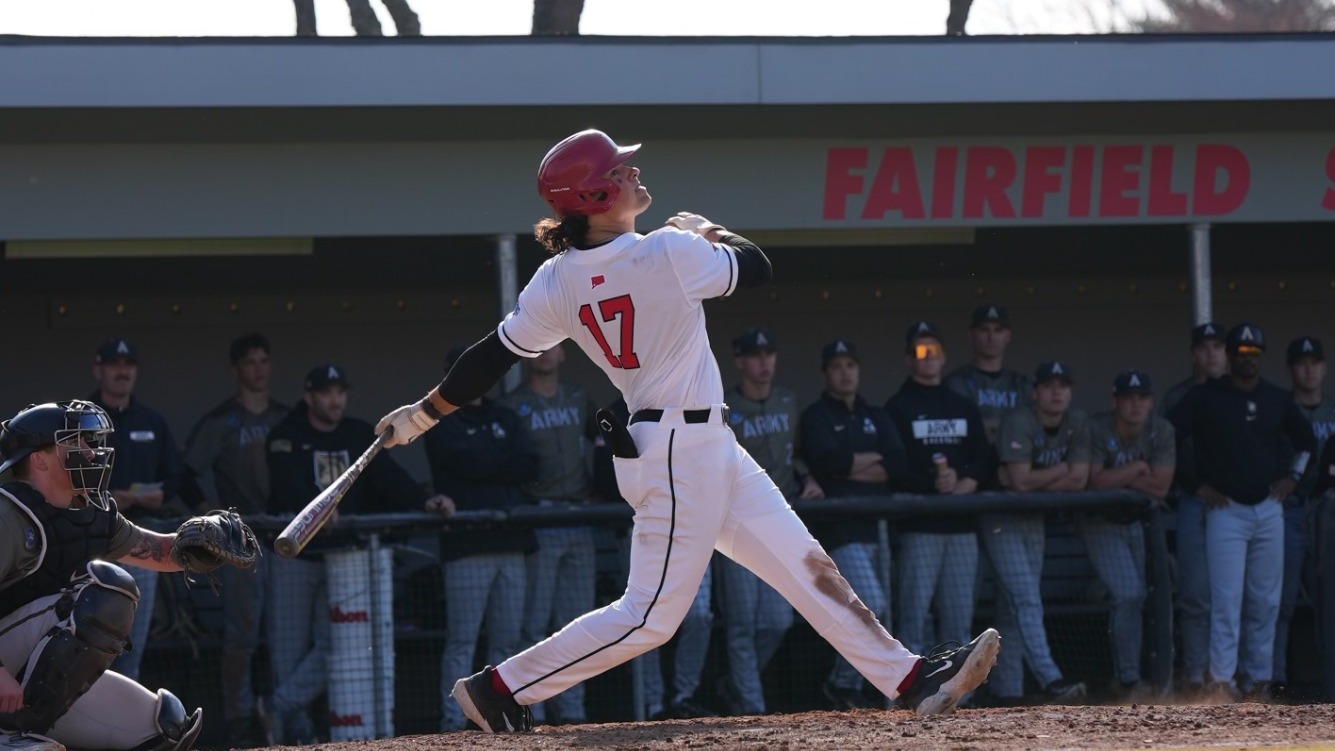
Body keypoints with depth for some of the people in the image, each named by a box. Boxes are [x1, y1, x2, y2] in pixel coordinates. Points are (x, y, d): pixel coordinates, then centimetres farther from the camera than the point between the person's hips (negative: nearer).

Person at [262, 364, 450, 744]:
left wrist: (424, 502, -23)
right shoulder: (286, 438, -5)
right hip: (294, 553, -4)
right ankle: (297, 728, 5)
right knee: (290, 648, -2)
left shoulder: (360, 436, 9)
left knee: (334, 646, -7)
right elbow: (288, 484, -23)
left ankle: (279, 706, -1)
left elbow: (388, 475, -5)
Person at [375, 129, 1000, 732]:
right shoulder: (671, 253, -19)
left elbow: (492, 357, 2)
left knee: (807, 567, 9)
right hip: (683, 454, -9)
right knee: (651, 615, -4)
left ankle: (911, 678, 10)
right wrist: (707, 231, 15)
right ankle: (501, 688, 0)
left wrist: (422, 414, 15)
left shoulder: (557, 282, 0)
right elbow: (756, 267, -4)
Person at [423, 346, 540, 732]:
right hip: (467, 542, -5)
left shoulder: (504, 418, 20)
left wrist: (486, 462, -4)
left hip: (511, 541, 5)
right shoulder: (441, 423, 5)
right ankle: (453, 721, -9)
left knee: (507, 640, 5)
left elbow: (530, 468, 6)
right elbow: (465, 462, -13)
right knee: (462, 639, -9)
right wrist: (506, 460, 1)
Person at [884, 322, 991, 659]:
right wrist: (930, 485, -20)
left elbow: (984, 460, 12)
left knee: (960, 615, 5)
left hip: (962, 523, 5)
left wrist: (967, 483, -8)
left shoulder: (964, 408, 19)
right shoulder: (898, 408, 2)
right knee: (915, 612, -8)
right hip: (919, 526, -5)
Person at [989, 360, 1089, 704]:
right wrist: (1060, 470, -12)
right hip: (1002, 519, -6)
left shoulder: (1077, 424, -1)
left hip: (1034, 518, 6)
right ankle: (1051, 680, -27)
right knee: (1026, 601, -16)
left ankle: (1005, 690, 9)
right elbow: (1021, 480, -27)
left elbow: (1079, 480, -7)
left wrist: (1035, 481, -16)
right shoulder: (1020, 423, -20)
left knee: (1013, 606, 7)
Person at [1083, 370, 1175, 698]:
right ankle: (1129, 680, -10)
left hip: (1140, 521, 4)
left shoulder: (1161, 431, -7)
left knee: (1136, 599, 7)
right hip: (1101, 523, -4)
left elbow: (1160, 486, -15)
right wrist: (1137, 470, -18)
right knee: (1128, 594, -16)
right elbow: (1095, 482, -28)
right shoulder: (1096, 430, -18)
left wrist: (1117, 479, -19)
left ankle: (1124, 678, 21)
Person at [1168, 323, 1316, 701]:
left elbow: (1306, 439, 26)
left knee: (1266, 600, 5)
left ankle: (1258, 679, 12)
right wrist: (1196, 485, -6)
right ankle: (1221, 680, -10)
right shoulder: (1205, 397, -3)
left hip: (1269, 510, 4)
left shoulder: (1277, 399, 10)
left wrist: (1293, 475, 12)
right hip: (1226, 510, -4)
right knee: (1227, 598, -11)